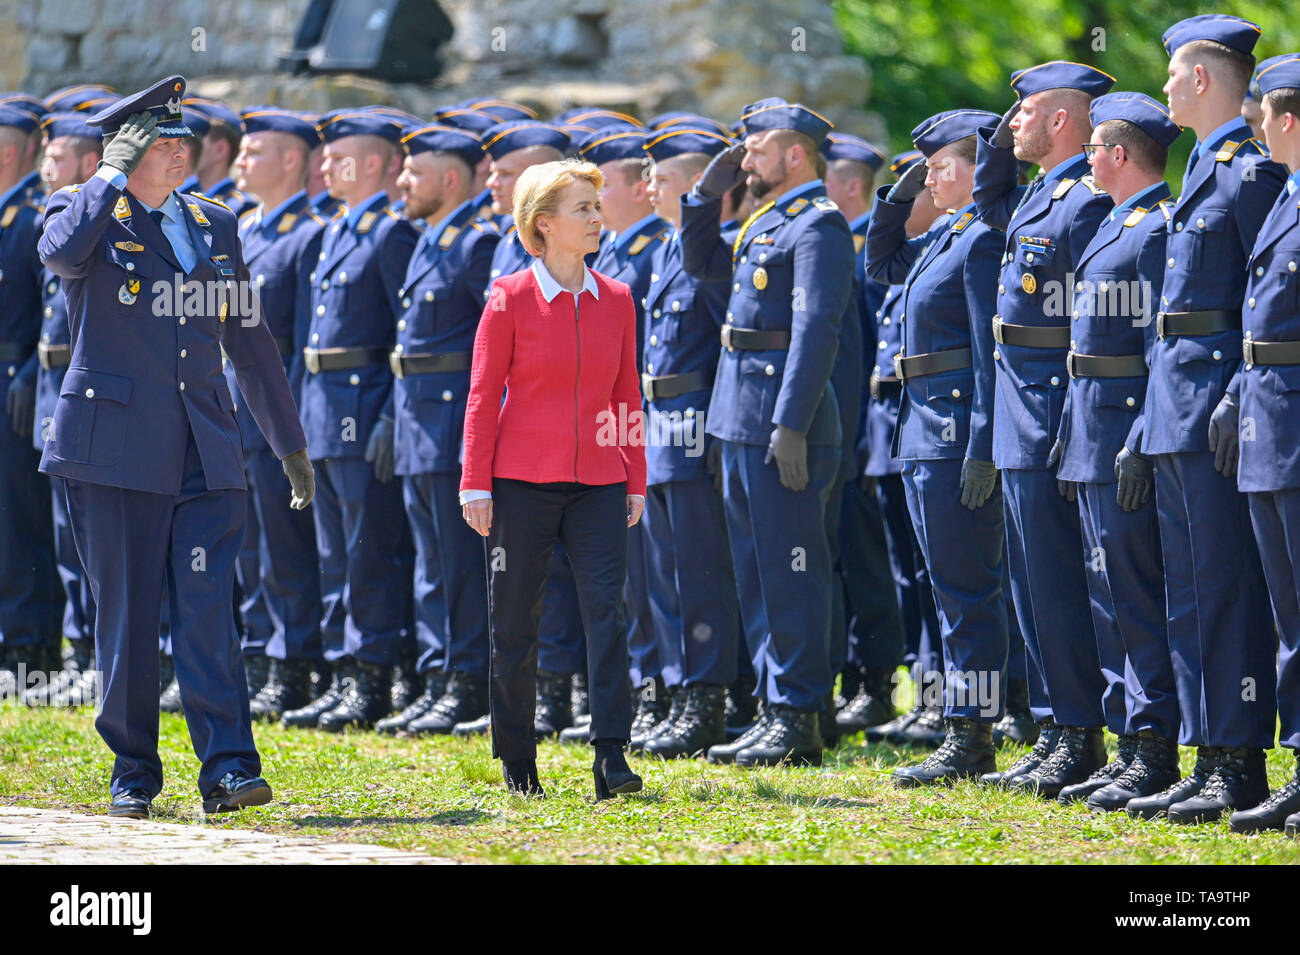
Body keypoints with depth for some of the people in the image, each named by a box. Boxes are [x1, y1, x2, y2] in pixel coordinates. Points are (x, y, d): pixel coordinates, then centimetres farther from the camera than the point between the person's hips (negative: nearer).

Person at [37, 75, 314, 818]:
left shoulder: (214, 226, 15)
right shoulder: (86, 214, 1)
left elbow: (250, 340, 20)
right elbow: (62, 251, -26)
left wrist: (290, 442, 20)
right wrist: (115, 174, -15)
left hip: (206, 453, 3)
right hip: (116, 446, -3)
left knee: (209, 611, -7)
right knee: (127, 617, 2)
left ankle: (228, 769, -12)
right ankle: (133, 774, 12)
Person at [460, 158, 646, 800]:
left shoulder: (616, 300, 7)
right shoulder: (510, 299, -3)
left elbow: (627, 396, 13)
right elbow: (483, 396, -2)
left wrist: (636, 481, 10)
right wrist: (476, 484, -6)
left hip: (597, 482, 2)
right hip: (524, 479, -2)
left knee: (606, 606, -11)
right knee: (515, 621, 4)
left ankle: (611, 758, -15)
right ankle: (517, 763, 17)